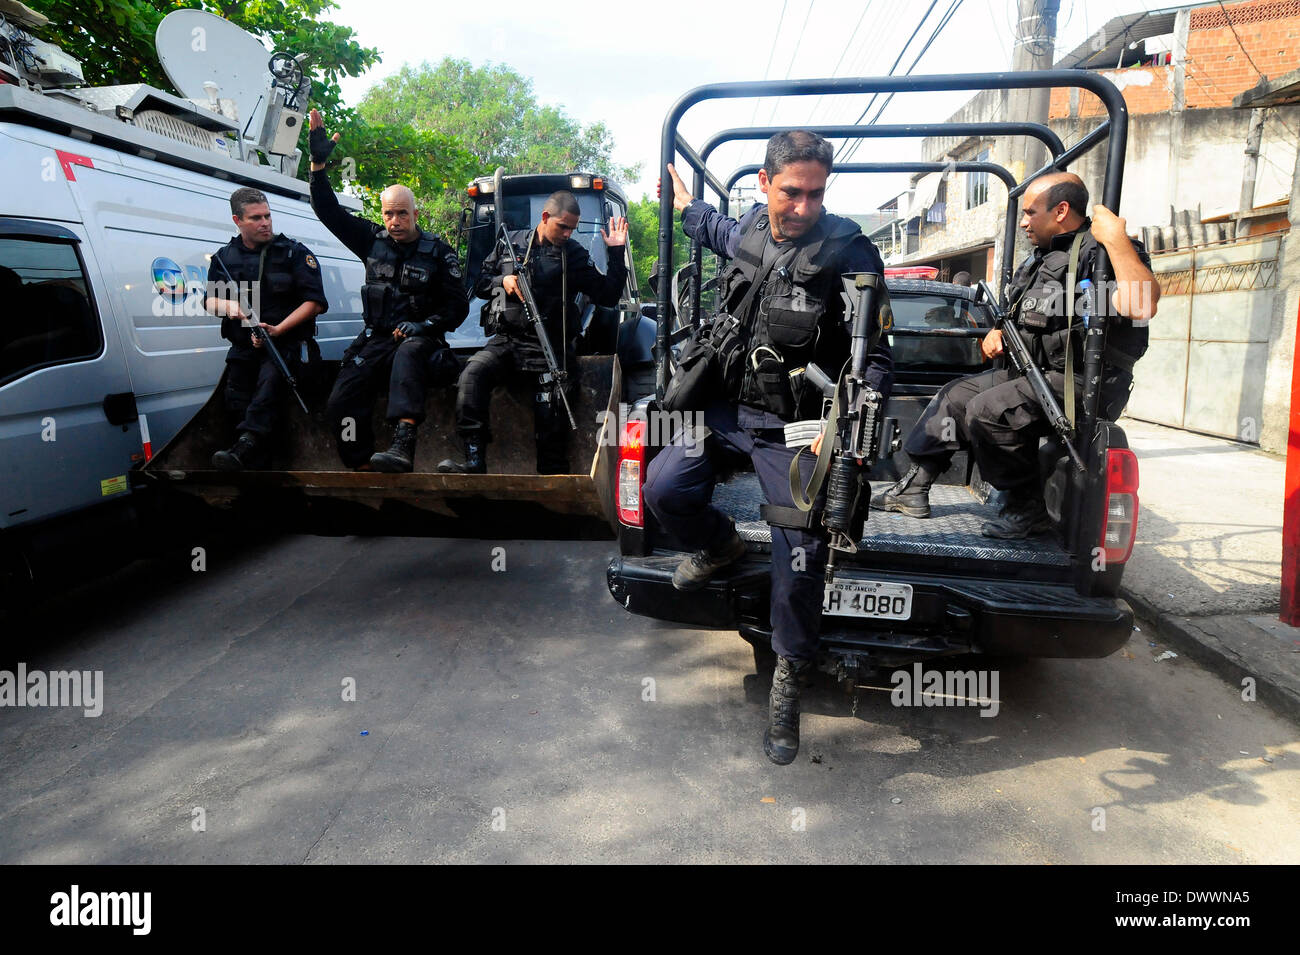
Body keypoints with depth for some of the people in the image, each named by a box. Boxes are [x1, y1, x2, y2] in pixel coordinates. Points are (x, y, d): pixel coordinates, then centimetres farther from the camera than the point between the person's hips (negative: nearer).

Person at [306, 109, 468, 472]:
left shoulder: (438, 252, 0)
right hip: (376, 338, 4)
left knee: (408, 352, -42)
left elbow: (458, 306, -2)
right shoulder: (373, 241, 10)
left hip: (420, 338, -4)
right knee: (339, 404, -17)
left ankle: (403, 447, -57)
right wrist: (319, 162, -1)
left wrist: (424, 325, -17)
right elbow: (329, 212, 9)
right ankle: (364, 469, -8)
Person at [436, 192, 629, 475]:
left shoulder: (574, 254, 11)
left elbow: (608, 296, 5)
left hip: (549, 346, -1)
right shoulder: (510, 242, 16)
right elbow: (480, 285, 21)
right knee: (472, 375, -25)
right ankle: (474, 461, -29)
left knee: (550, 415, -14)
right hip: (505, 340, 2)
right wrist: (502, 281, -1)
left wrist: (616, 253, -2)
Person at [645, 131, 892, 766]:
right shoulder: (749, 232, 4)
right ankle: (719, 547, 22)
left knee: (799, 550, -11)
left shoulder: (849, 253, -12)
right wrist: (687, 206, 46)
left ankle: (789, 677, 10)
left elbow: (876, 356, -13)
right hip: (730, 405, 5)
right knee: (664, 488, -12)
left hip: (795, 427, -5)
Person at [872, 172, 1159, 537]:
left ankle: (1029, 508, -11)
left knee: (987, 411, -28)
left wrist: (1116, 239, -31)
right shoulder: (1042, 257, 18)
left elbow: (1142, 307, -34)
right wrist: (996, 332, 11)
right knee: (955, 394, 14)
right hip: (1035, 371, 11)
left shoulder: (1102, 252, -14)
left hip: (1079, 384, -10)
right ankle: (914, 486, 16)